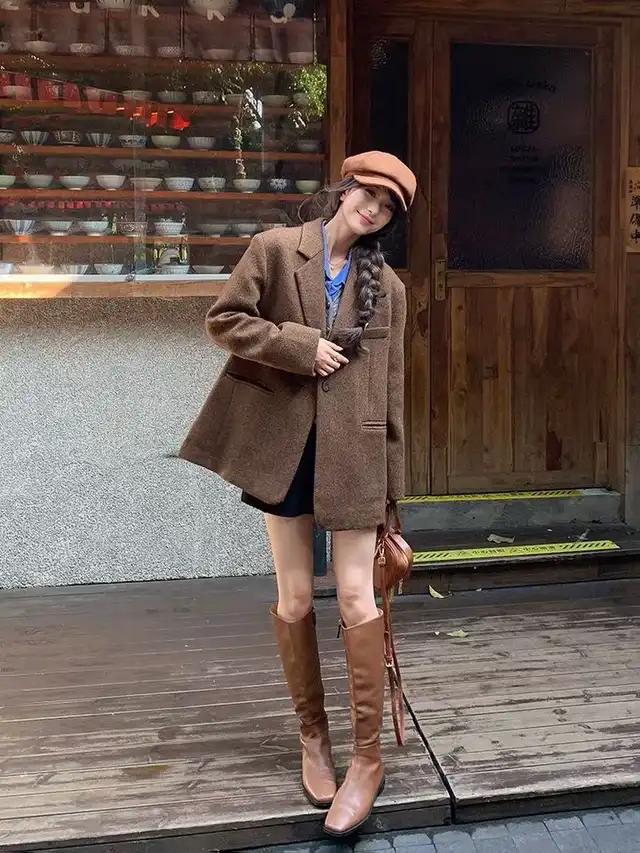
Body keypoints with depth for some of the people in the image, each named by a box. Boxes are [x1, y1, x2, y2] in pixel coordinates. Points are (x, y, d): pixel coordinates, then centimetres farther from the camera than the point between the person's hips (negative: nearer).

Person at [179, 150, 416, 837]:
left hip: (353, 455, 0)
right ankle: (312, 736, 26)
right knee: (295, 599, 8)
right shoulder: (274, 249, 3)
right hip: (281, 445, 0)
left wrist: (391, 481, 5)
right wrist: (300, 345, -12)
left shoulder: (387, 287, 7)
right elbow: (224, 320, -2)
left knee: (357, 599, -3)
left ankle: (367, 755, 10)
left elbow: (390, 388, 7)